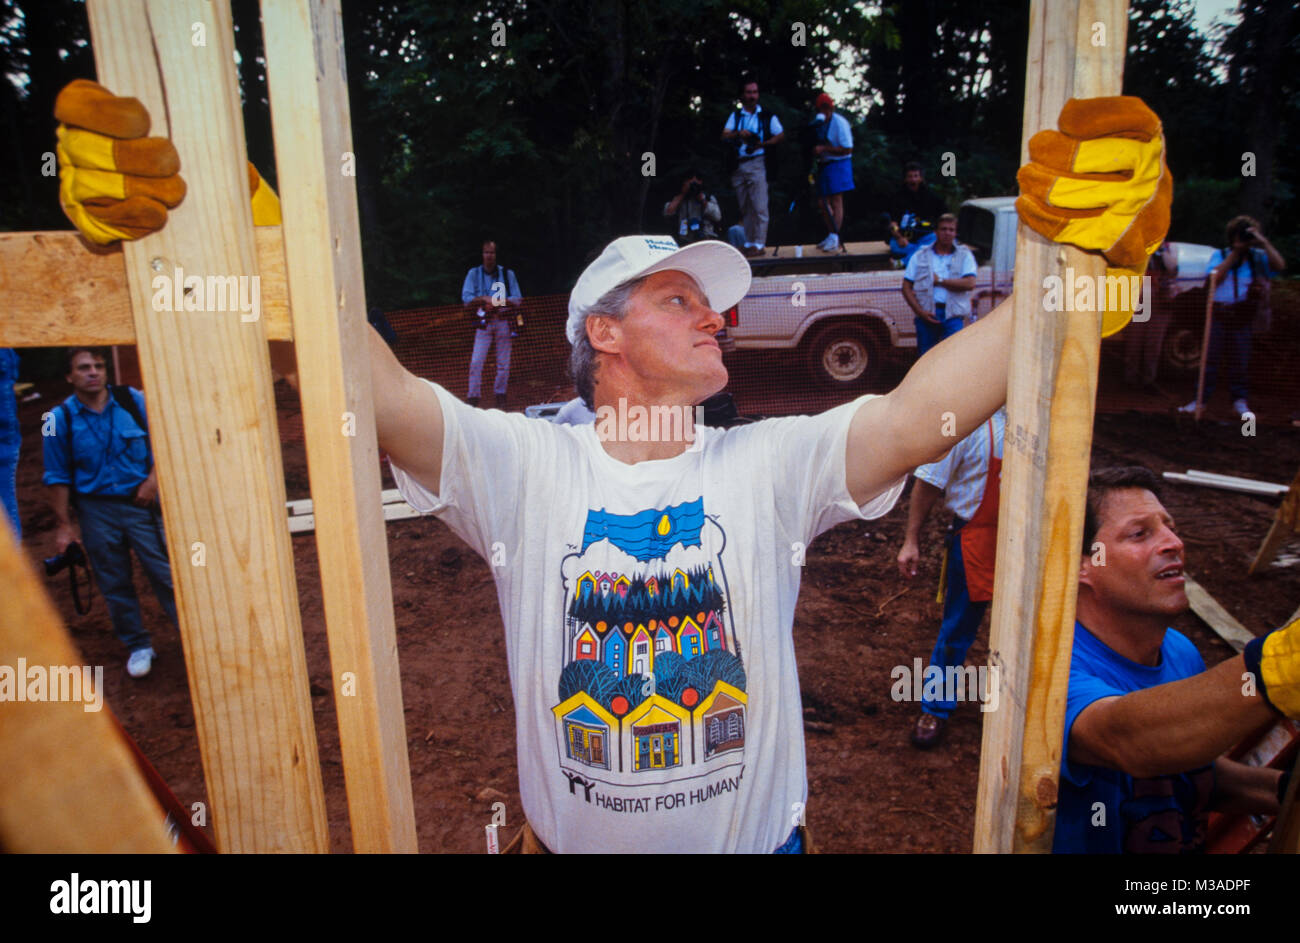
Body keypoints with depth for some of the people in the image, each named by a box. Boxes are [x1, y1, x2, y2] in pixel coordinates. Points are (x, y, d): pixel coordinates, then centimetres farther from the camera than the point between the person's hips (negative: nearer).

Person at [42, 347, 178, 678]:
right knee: (115, 585, 9)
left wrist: (153, 479, -10)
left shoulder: (133, 400, -3)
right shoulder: (60, 419, -3)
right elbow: (58, 477, 1)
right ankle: (138, 646, 24)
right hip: (96, 511, 1)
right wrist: (64, 524, 0)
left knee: (166, 573, -1)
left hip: (142, 502, -1)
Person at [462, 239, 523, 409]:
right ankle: (473, 397, -3)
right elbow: (466, 297, -5)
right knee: (476, 361, -9)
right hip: (484, 322, -1)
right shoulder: (474, 273, 5)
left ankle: (500, 395, 17)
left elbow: (517, 299, 1)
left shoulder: (507, 274, 7)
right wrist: (484, 299, -21)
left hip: (504, 321, 1)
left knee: (504, 362, 3)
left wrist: (500, 301, -17)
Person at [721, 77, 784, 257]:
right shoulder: (735, 116, 15)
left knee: (759, 206, -10)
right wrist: (739, 134, -17)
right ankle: (749, 243, 13)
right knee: (745, 208, 7)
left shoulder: (767, 116, 7)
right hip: (738, 166, 4)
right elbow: (725, 136, 3)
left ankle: (759, 244, -10)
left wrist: (764, 144, -10)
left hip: (757, 163, -4)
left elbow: (781, 135, 5)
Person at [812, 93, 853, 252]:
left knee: (836, 201, -8)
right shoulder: (819, 123, 10)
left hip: (838, 166, -8)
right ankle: (831, 236, 17)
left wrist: (824, 149, -21)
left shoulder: (839, 123, -12)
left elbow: (847, 149, -17)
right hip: (823, 166, 8)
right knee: (822, 202, 7)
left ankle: (835, 238, -7)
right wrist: (815, 150, -1)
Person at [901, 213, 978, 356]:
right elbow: (906, 287, 5)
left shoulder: (964, 255, 10)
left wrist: (940, 281, -5)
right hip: (926, 314, 1)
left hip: (953, 314, -1)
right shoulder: (920, 256, 11)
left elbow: (969, 284, -6)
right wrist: (919, 311, -7)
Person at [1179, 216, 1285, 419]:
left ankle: (1240, 401, 13)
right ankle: (1201, 399, 3)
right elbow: (1216, 278, -9)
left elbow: (1279, 265, -10)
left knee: (1240, 359, 5)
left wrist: (1263, 242, -11)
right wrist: (1234, 254, -8)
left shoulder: (1258, 257, 7)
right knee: (1210, 357, -1)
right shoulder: (1219, 255, 7)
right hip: (1219, 313, -1)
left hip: (1244, 316, 1)